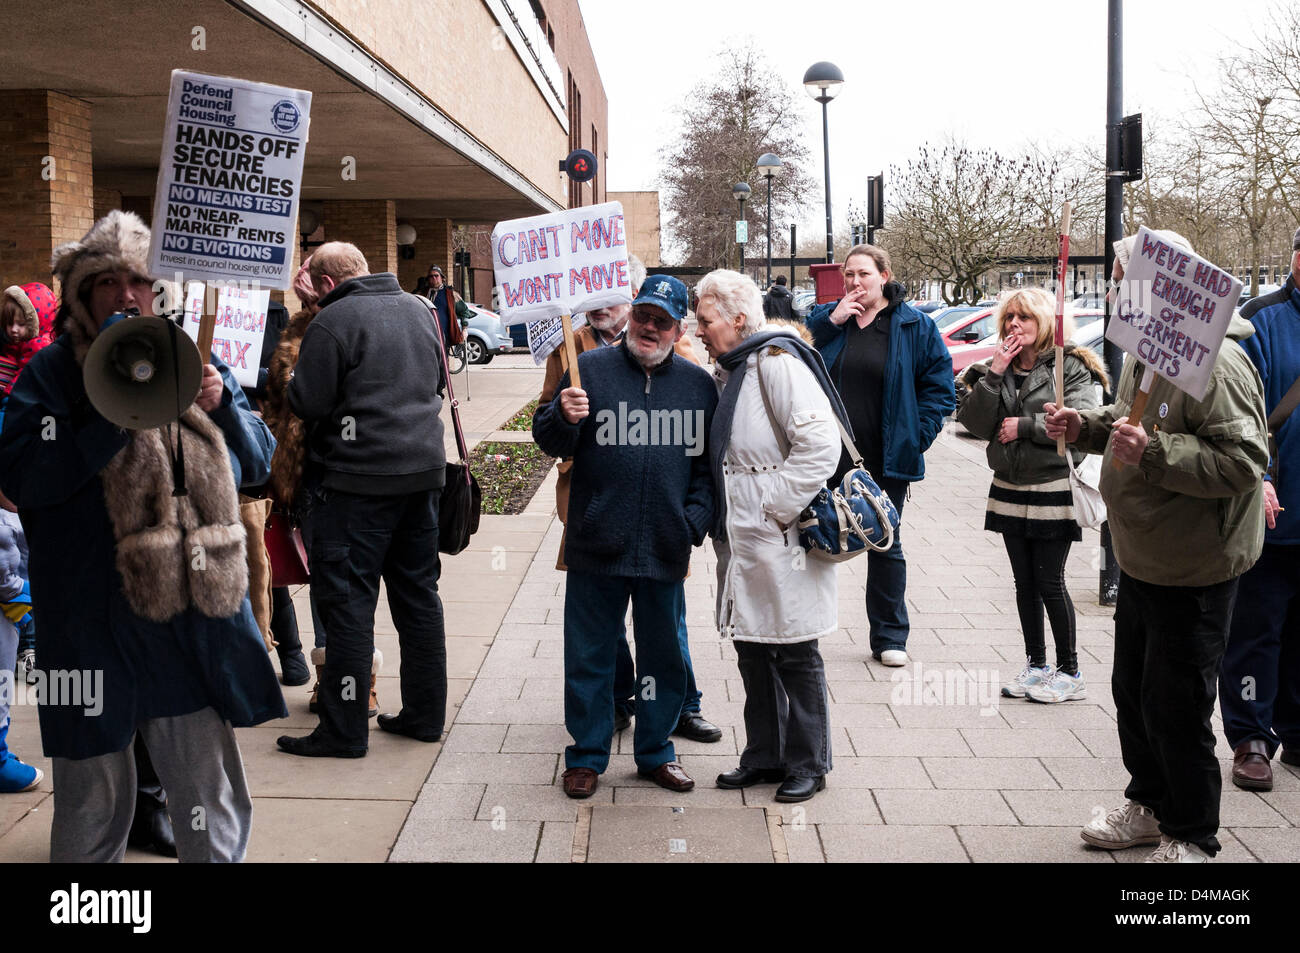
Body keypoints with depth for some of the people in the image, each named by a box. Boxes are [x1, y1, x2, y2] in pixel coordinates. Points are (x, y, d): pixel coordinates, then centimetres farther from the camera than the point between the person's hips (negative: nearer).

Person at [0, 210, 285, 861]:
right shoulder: (54, 372, -1)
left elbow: (256, 464, 13)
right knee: (93, 808, 10)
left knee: (213, 807, 11)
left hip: (195, 624, 3)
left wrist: (220, 404, -5)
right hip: (93, 630, -3)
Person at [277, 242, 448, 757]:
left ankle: (344, 729, 3)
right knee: (419, 594, 13)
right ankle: (424, 714, 21)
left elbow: (307, 404, -12)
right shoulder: (418, 310, 12)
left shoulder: (332, 321, -10)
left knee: (347, 599, -1)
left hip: (359, 478, -7)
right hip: (424, 470, 7)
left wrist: (294, 378, 7)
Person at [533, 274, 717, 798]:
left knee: (662, 656, 14)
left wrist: (694, 522, 0)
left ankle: (656, 751, 31)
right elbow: (550, 442, -1)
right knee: (589, 656, 8)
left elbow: (709, 465, 11)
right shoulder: (590, 368, 0)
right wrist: (564, 417, -22)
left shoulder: (698, 384, 7)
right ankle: (587, 755, 24)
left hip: (665, 552, 2)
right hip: (596, 548, -2)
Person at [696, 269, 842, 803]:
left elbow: (820, 443, -23)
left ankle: (808, 764, 16)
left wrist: (777, 507, -18)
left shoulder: (777, 362, -14)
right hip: (740, 537, 9)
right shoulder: (727, 371, 15)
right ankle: (764, 756, 28)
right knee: (751, 648, 15)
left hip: (779, 539, -9)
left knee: (794, 655, 2)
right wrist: (722, 522, 14)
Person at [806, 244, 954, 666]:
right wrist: (832, 321, -12)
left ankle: (889, 637, 20)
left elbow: (939, 385, 1)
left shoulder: (914, 326, 0)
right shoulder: (825, 319, 6)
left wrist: (918, 434, -8)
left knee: (885, 545, 10)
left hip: (886, 458, -1)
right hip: (830, 457, 2)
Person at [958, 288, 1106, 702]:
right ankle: (1036, 664, 24)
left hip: (1054, 488, -5)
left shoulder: (1072, 366, -5)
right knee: (1025, 582, 12)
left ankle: (1070, 671, 10)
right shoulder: (994, 369, 9)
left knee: (1049, 582, -2)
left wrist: (1023, 427, -15)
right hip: (1009, 489, 5)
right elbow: (975, 423, -3)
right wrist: (994, 375, -12)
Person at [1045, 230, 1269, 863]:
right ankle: (1150, 804, 39)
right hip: (1141, 563, 10)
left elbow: (1242, 461, -28)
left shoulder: (1215, 360, -23)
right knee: (1132, 690, 20)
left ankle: (1190, 838, 20)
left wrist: (1154, 453, -34)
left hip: (1193, 573, -10)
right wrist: (1088, 427, 7)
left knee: (1174, 708, 1)